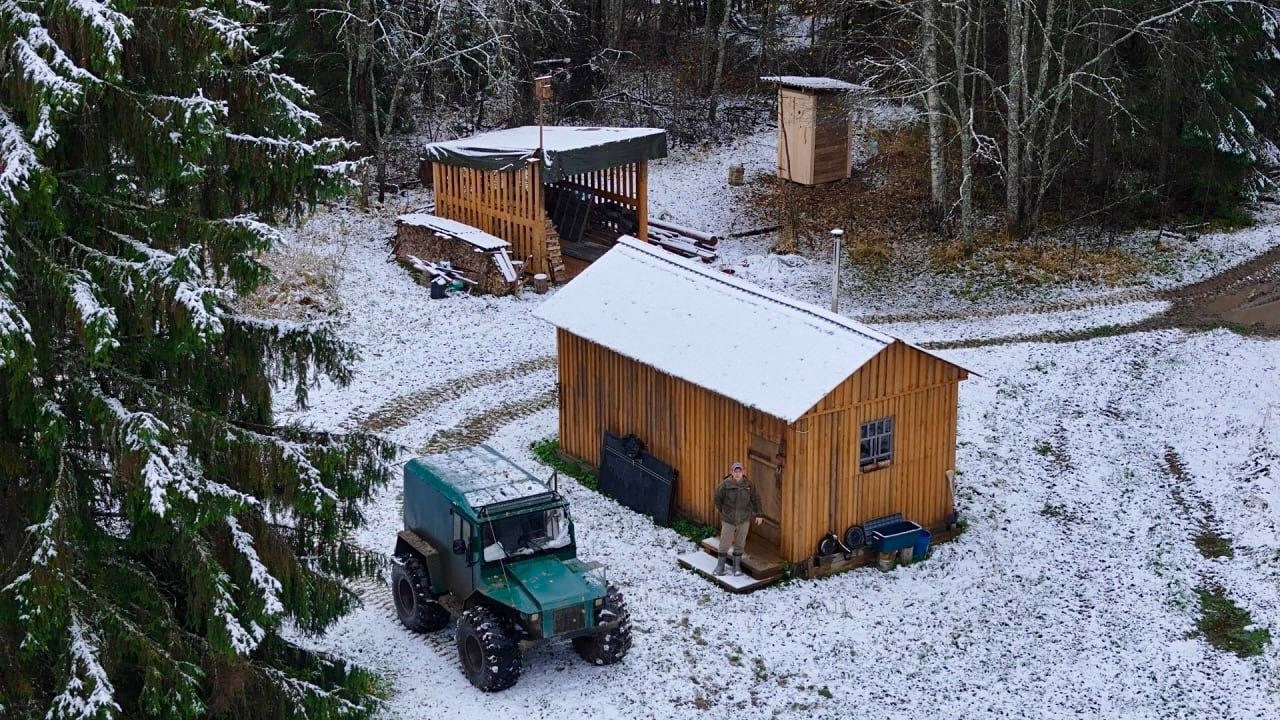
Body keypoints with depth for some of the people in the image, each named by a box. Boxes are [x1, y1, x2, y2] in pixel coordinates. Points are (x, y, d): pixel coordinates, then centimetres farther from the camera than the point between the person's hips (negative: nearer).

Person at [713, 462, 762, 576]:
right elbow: (717, 498, 2)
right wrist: (723, 511, 9)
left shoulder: (748, 484, -9)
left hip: (744, 520, 1)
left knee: (740, 544, 11)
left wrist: (758, 514, 7)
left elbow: (755, 499, 5)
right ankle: (720, 567, 19)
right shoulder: (725, 484, -15)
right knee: (725, 544, 4)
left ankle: (737, 567, 24)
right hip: (728, 520, -1)